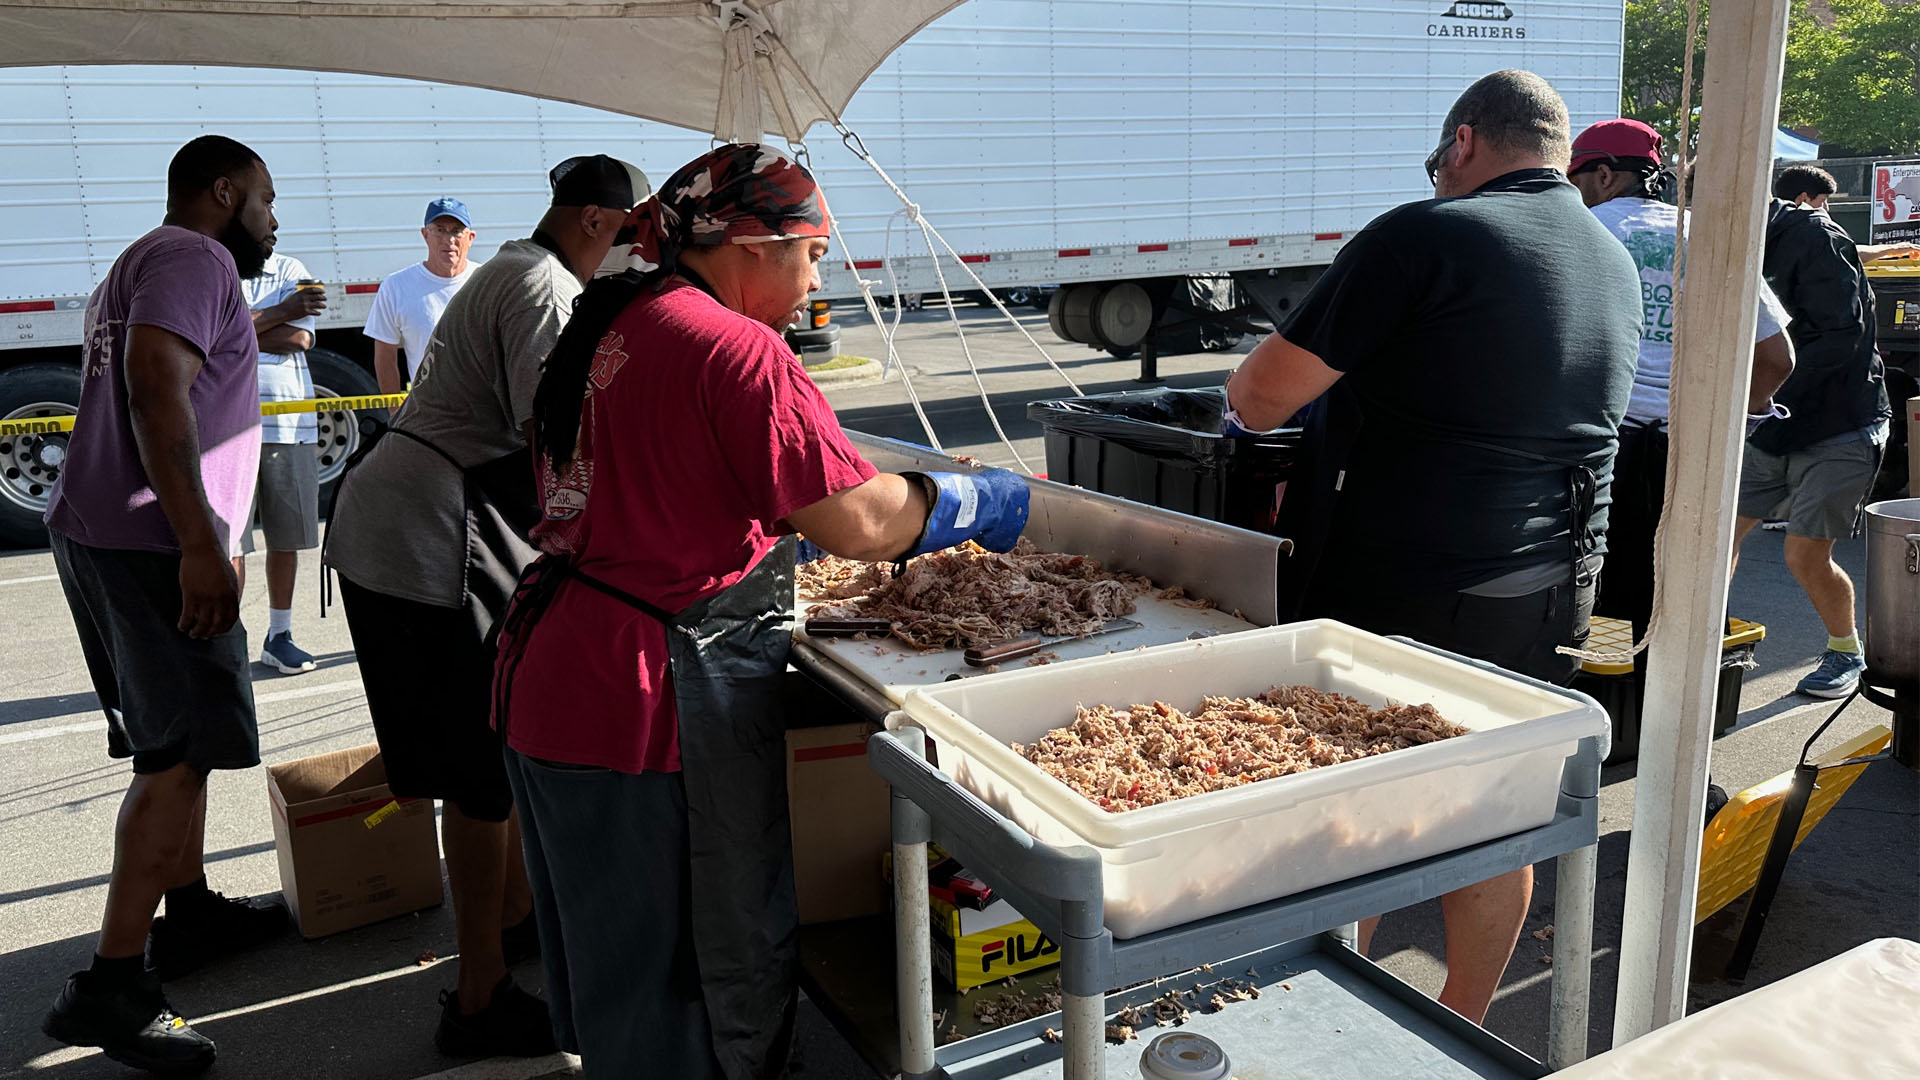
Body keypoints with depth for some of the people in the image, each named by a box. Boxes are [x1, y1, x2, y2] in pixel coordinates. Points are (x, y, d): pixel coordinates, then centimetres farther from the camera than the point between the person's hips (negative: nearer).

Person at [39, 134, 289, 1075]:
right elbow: (154, 383, -24)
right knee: (180, 755, -9)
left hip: (97, 535, 11)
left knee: (178, 740, 17)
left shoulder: (141, 264, 24)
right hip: (150, 545, -11)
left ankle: (190, 911, 28)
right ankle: (110, 987, -7)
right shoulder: (194, 257, -10)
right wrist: (201, 545, -28)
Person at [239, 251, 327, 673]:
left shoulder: (291, 270, 10)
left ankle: (279, 635, 23)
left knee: (287, 535, 9)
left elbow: (299, 338, -4)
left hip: (291, 422, 3)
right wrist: (283, 311, -10)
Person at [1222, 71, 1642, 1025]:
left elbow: (1267, 391, -15)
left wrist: (1241, 402, 8)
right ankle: (1462, 1028, 33)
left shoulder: (1428, 237, -13)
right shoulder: (1616, 263, 11)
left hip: (1400, 591, -7)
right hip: (1551, 587, 7)